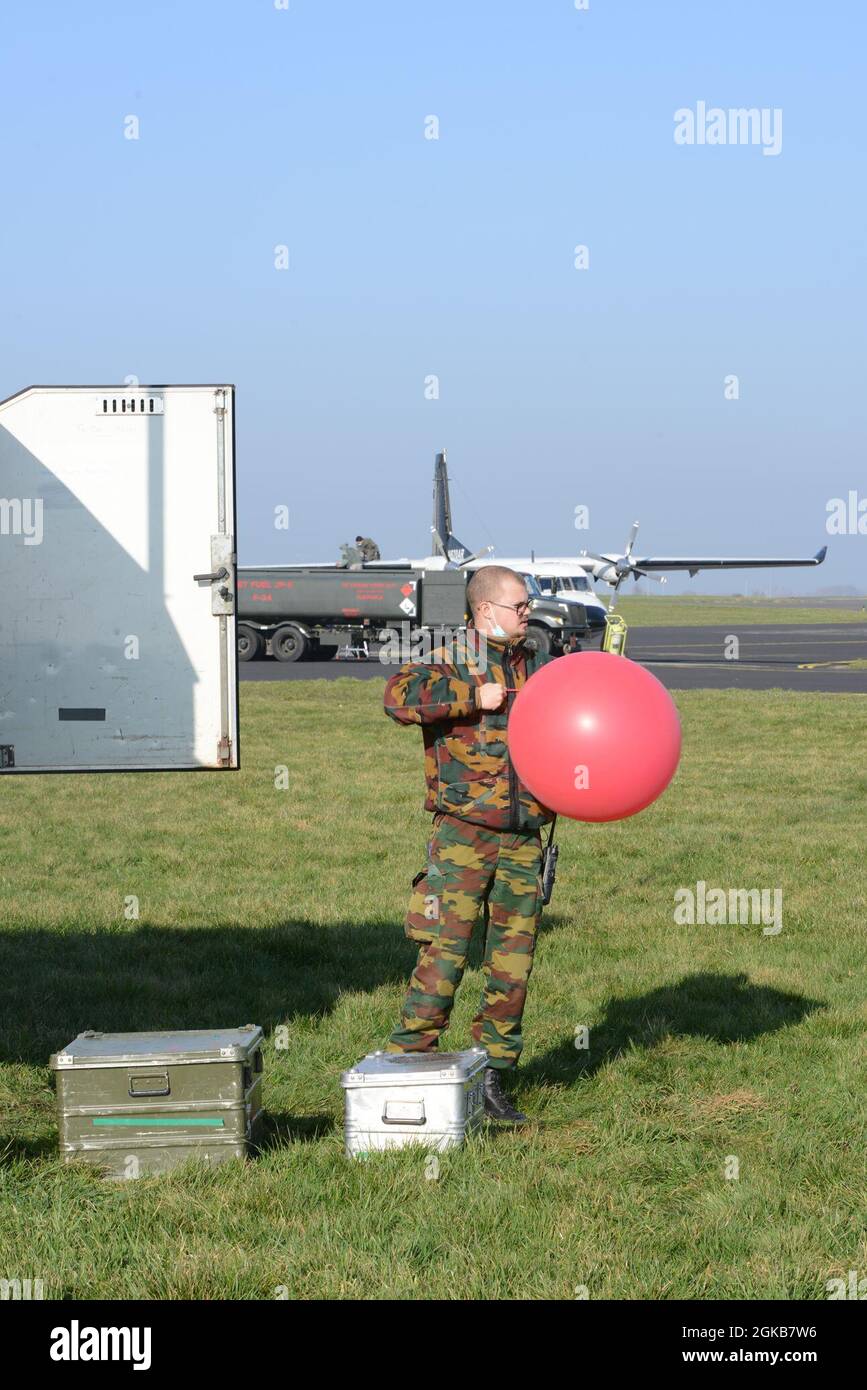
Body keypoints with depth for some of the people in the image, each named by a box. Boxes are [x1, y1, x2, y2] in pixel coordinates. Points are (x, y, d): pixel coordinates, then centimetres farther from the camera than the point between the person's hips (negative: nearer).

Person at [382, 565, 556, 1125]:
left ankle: (492, 1078, 14)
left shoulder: (540, 669, 14)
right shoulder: (452, 664, -4)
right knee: (445, 952, -9)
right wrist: (473, 695, -22)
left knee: (513, 962, 6)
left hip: (523, 839, 6)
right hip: (463, 833, -6)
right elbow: (400, 695, -24)